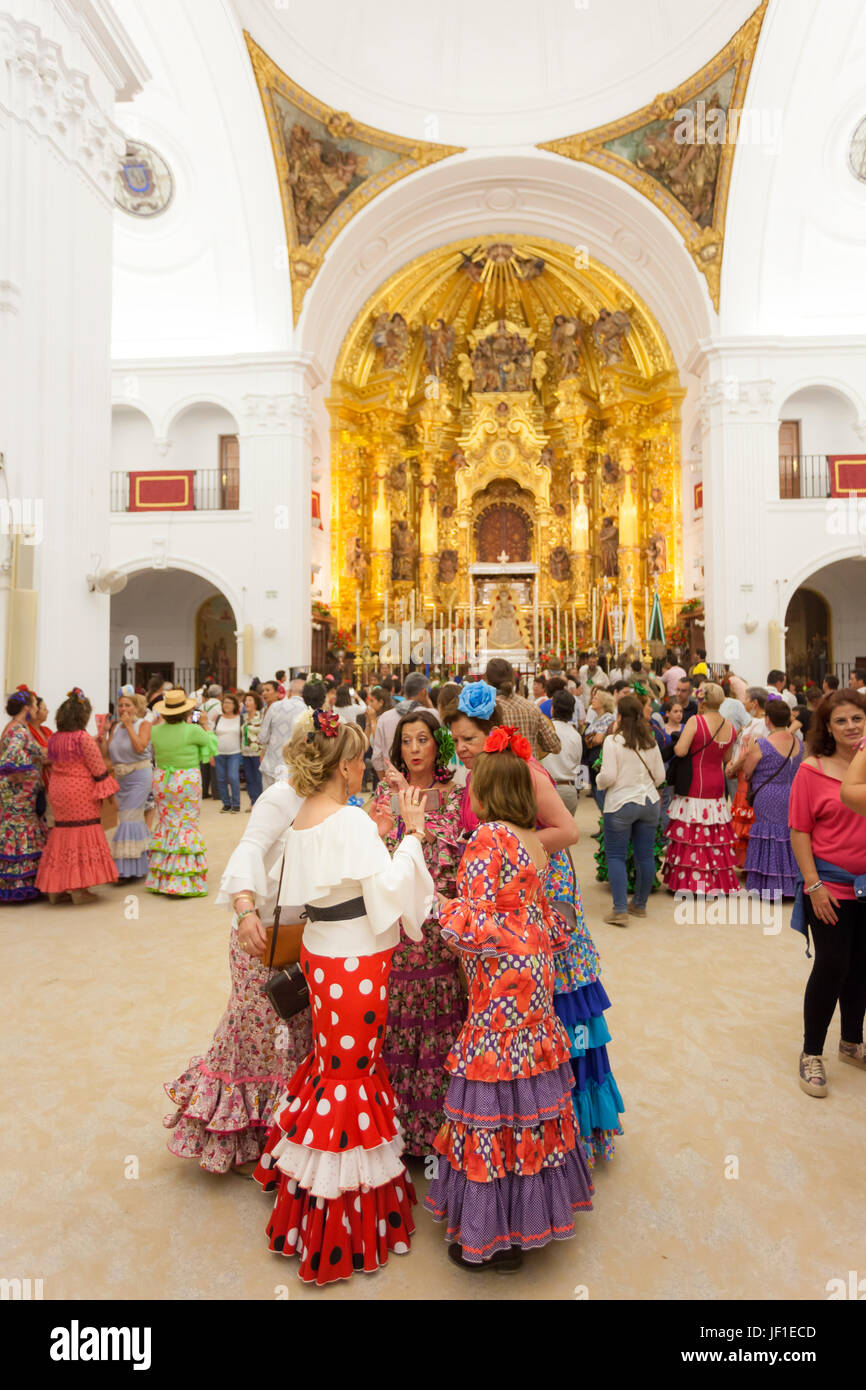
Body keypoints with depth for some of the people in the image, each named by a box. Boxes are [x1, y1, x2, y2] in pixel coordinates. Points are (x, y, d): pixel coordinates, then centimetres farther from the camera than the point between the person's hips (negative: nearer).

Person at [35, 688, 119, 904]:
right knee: (82, 837, 0)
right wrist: (108, 790, 1)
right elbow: (99, 769, -13)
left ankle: (55, 888, 17)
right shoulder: (84, 738, -15)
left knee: (61, 834, 13)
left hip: (58, 793, 7)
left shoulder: (53, 739, 6)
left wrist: (97, 741, 18)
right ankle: (78, 888, 1)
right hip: (81, 795, -7)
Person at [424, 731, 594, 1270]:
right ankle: (530, 1215, 37)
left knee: (494, 1102, 5)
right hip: (534, 976, 9)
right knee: (532, 1099, 19)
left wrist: (445, 907, -6)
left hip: (501, 985, -9)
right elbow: (551, 921, 9)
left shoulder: (488, 838, -19)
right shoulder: (535, 842, 5)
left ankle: (493, 1235, 21)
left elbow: (475, 923, -22)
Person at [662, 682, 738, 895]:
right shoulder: (729, 726, 4)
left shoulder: (695, 721, -14)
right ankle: (718, 882, 19)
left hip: (694, 787, -6)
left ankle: (687, 882, 4)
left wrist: (675, 744, 0)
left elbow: (680, 751, -20)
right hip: (717, 787, 6)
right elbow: (727, 758, 14)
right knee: (716, 837, 12)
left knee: (689, 835, 1)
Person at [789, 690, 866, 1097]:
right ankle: (811, 1054, 18)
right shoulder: (812, 770, -9)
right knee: (832, 967, 0)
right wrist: (813, 884, -11)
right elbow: (799, 831, -8)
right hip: (830, 886, -4)